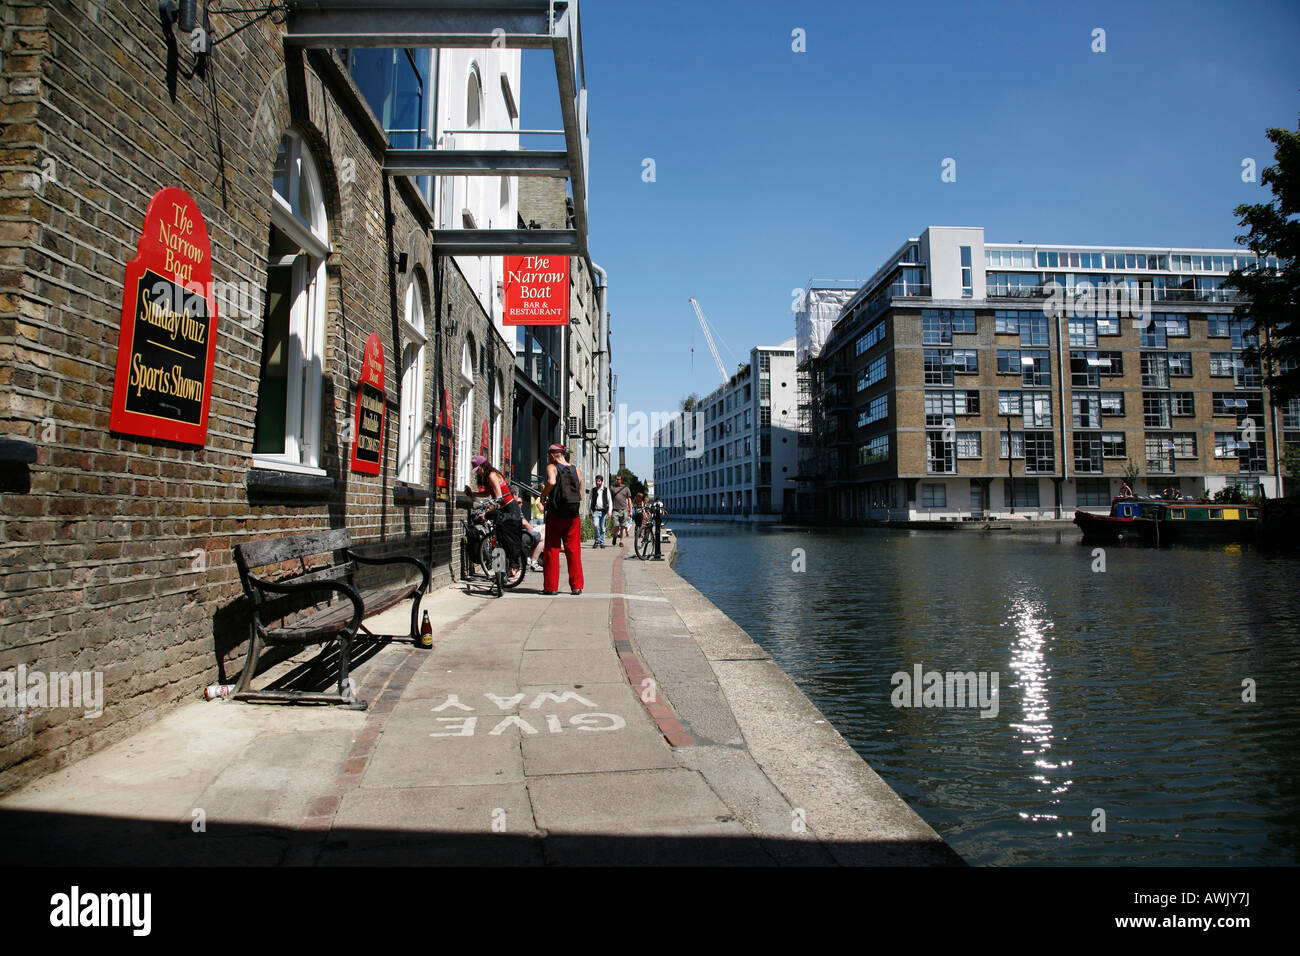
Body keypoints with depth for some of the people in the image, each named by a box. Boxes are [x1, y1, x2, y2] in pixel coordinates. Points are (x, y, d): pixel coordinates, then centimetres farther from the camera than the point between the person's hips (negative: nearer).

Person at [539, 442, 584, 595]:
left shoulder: (551, 467, -4)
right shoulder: (577, 469, 8)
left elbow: (551, 481, -27)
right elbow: (580, 496, 10)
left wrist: (543, 494, -11)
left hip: (555, 514, -3)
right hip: (573, 515, 3)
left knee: (551, 550, 6)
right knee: (574, 551, 10)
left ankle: (551, 586, 7)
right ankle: (576, 586, 9)